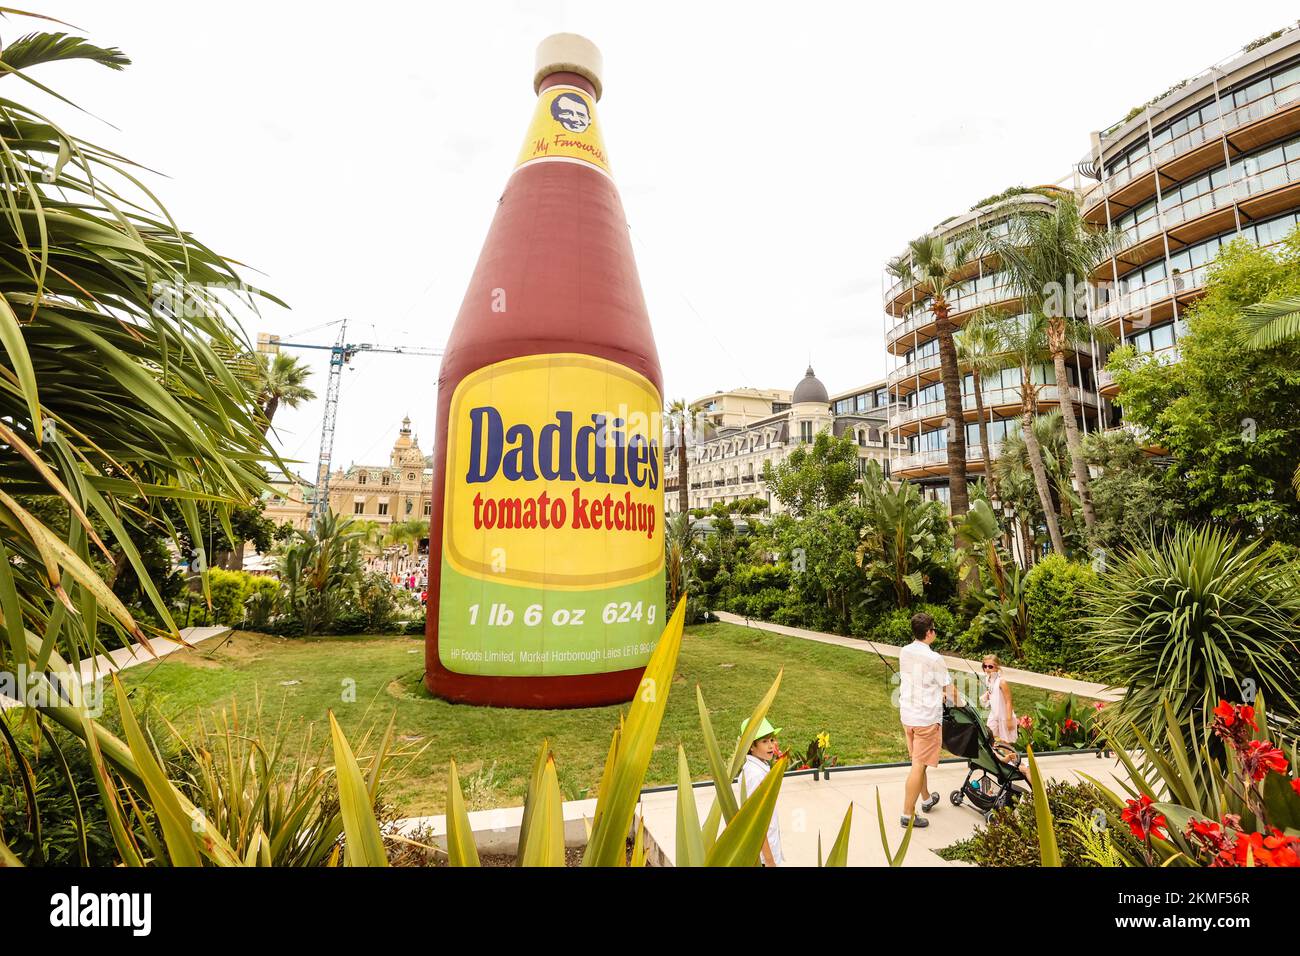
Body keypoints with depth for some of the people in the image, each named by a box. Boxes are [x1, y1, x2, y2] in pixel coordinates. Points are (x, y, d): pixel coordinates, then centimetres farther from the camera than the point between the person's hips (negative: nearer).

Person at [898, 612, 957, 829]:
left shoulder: (904, 653, 2)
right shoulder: (934, 659, -18)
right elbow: (950, 688, -5)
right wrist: (957, 703, 17)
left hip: (907, 715, 7)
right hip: (927, 718, -7)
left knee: (918, 760, 22)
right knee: (919, 765, 0)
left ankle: (927, 799, 42)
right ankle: (908, 815, 6)